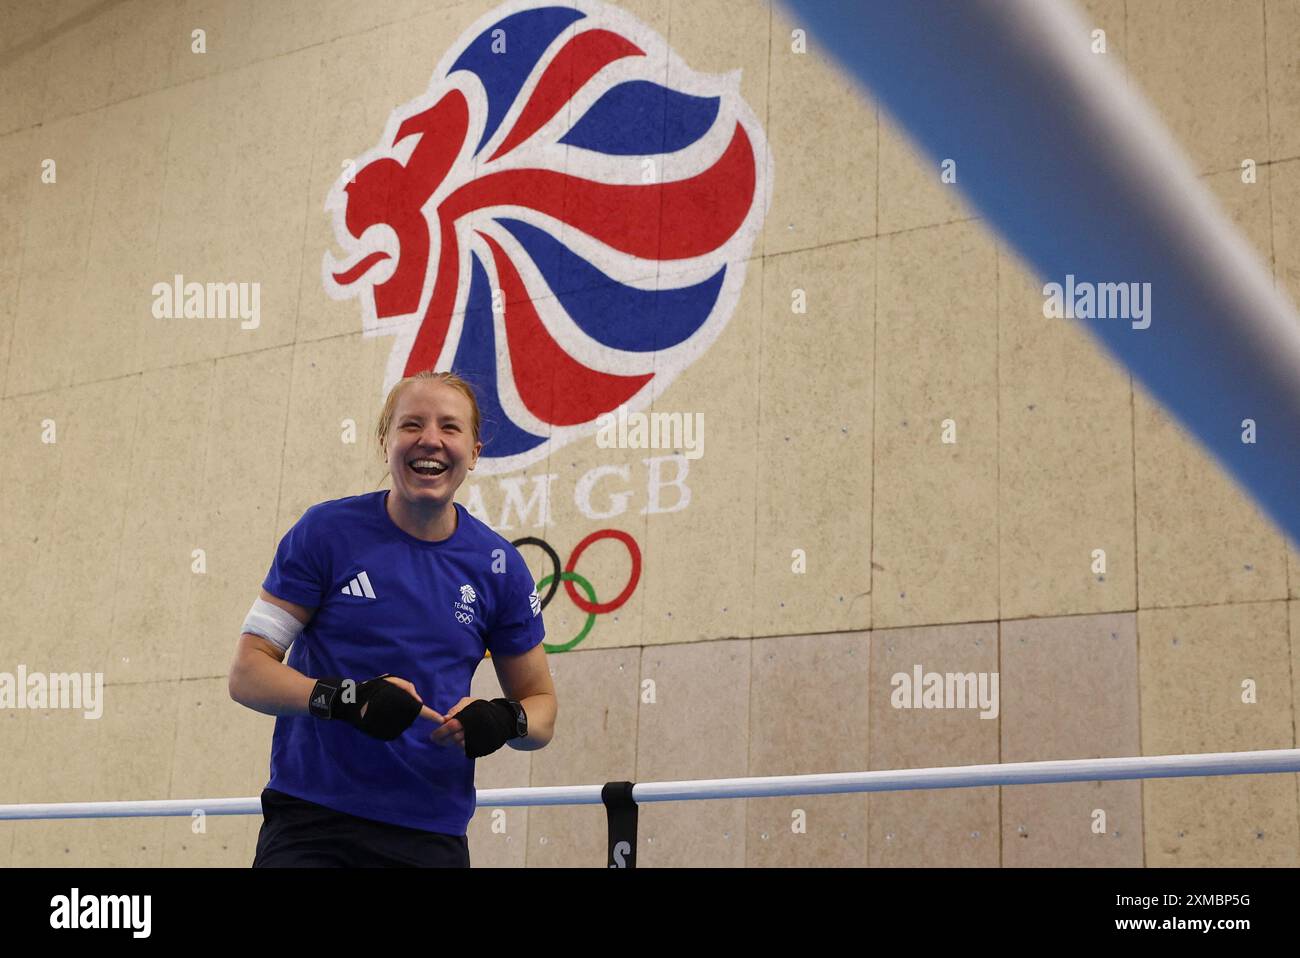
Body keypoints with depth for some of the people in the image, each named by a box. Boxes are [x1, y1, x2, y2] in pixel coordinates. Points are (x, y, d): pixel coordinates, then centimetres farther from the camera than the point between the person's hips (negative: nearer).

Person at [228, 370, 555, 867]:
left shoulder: (499, 565, 3)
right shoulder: (326, 531, -3)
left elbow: (540, 700, 13)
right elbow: (246, 673, -5)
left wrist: (505, 720, -11)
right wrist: (346, 698, -22)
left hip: (434, 832, 3)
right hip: (310, 822, -2)